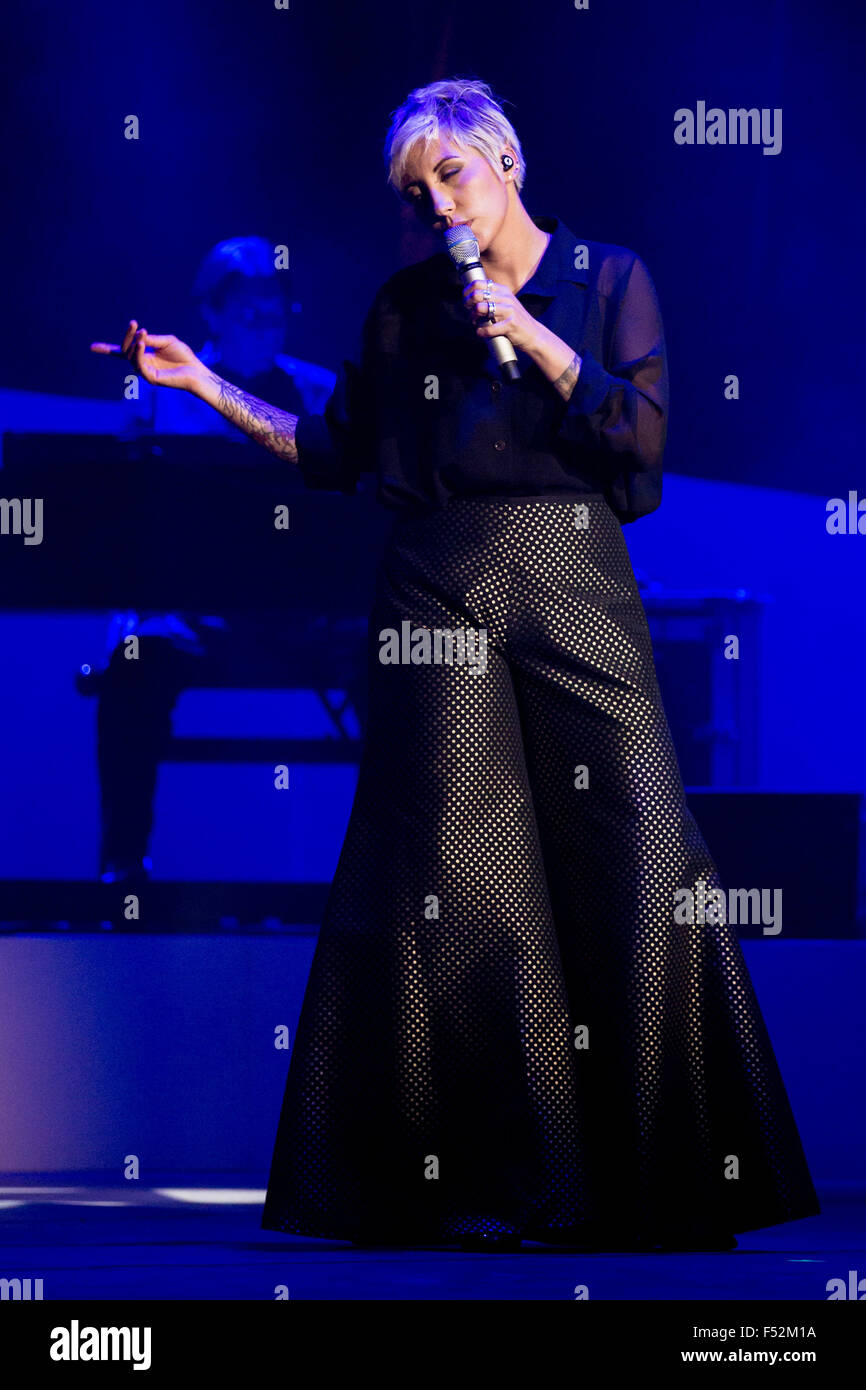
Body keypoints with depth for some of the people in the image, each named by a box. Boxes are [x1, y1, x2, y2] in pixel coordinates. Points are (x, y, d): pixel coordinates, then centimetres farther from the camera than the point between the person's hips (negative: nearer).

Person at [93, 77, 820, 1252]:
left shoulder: (609, 280, 7)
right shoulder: (406, 305, 12)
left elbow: (643, 434, -4)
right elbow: (331, 454, 15)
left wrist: (530, 335, -9)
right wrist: (206, 384, 10)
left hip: (576, 594, -1)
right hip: (440, 603, 2)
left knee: (639, 874, -8)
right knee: (460, 883, -3)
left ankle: (668, 1183, 0)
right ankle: (491, 1185, 2)